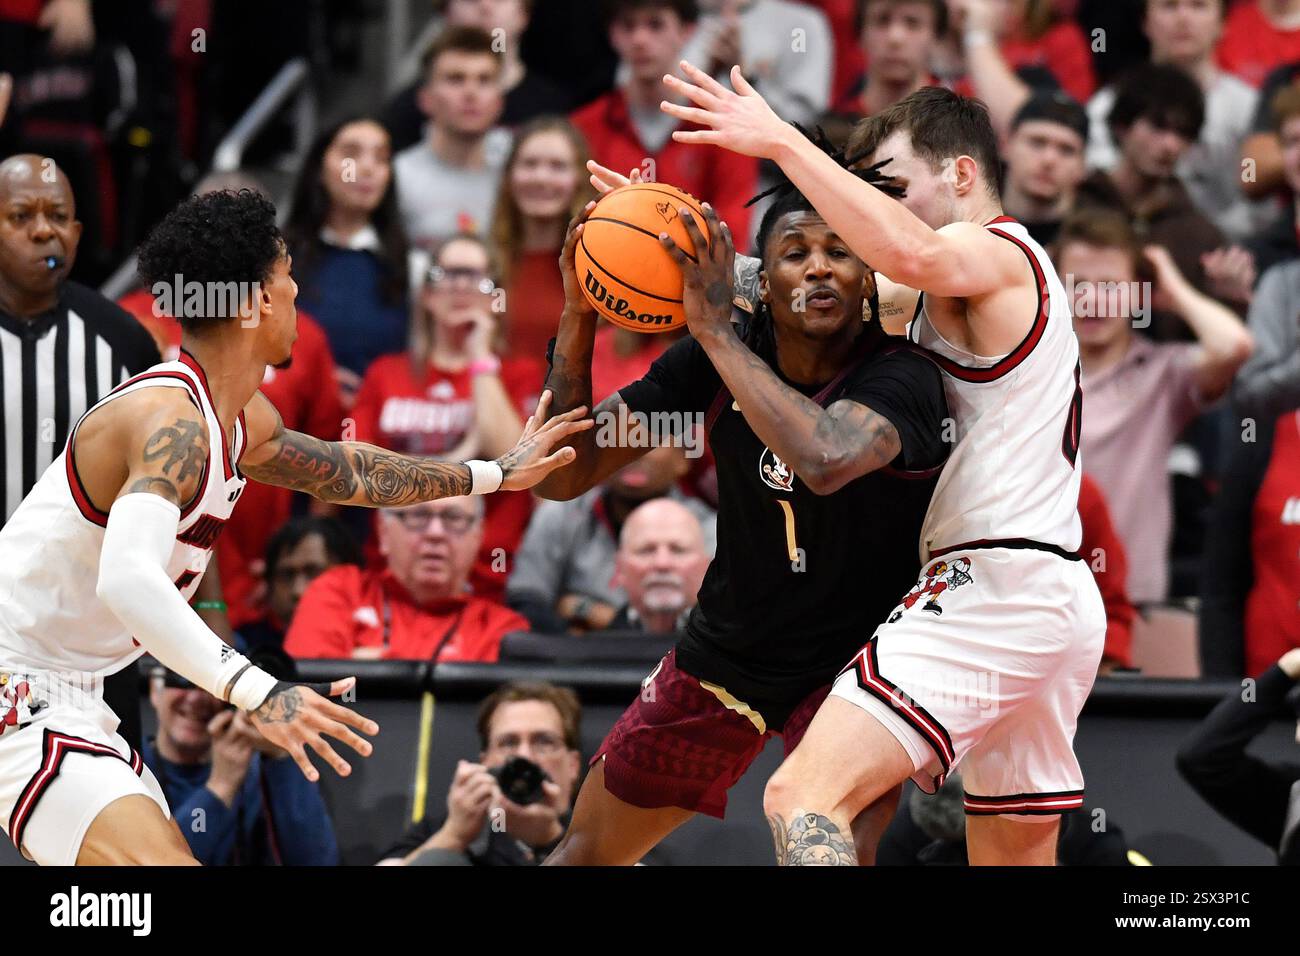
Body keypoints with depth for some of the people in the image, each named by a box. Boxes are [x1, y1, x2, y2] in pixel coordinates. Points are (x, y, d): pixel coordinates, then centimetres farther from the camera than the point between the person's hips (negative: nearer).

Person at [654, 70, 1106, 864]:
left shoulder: (993, 253, -6)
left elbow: (911, 254, -31)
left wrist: (783, 142, -30)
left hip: (992, 585, -11)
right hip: (1059, 603, 11)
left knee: (805, 799, -21)